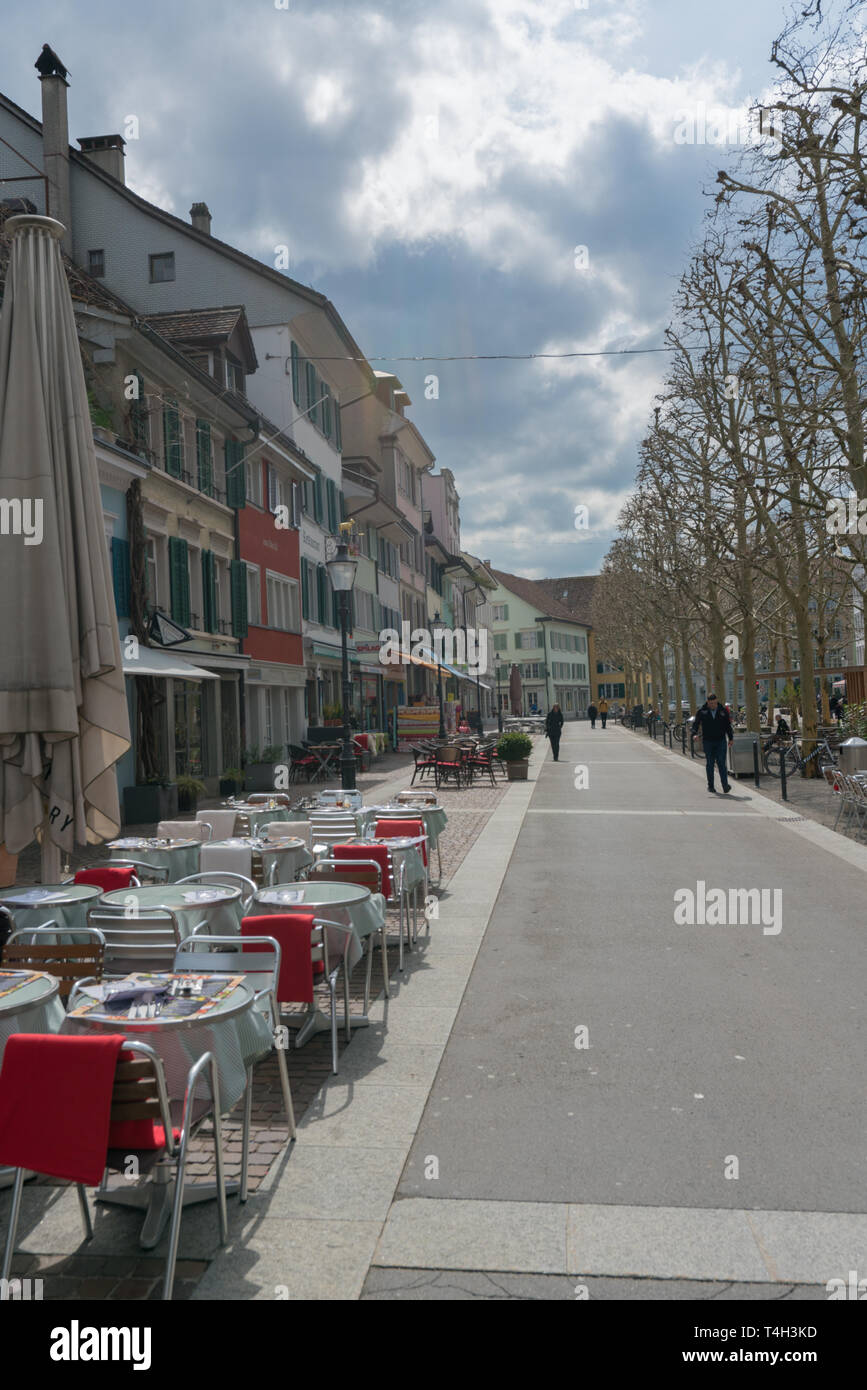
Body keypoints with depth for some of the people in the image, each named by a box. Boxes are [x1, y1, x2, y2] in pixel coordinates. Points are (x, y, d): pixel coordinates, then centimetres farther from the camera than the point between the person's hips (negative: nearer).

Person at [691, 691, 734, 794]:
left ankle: (725, 785, -10)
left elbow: (728, 725, 12)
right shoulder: (702, 711, 0)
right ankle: (710, 786, 15)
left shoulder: (723, 711, 4)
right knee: (710, 764, 6)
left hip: (721, 741, 0)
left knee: (721, 763, -8)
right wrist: (694, 733, -19)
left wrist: (731, 738, 10)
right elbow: (696, 723, -1)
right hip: (708, 742, 0)